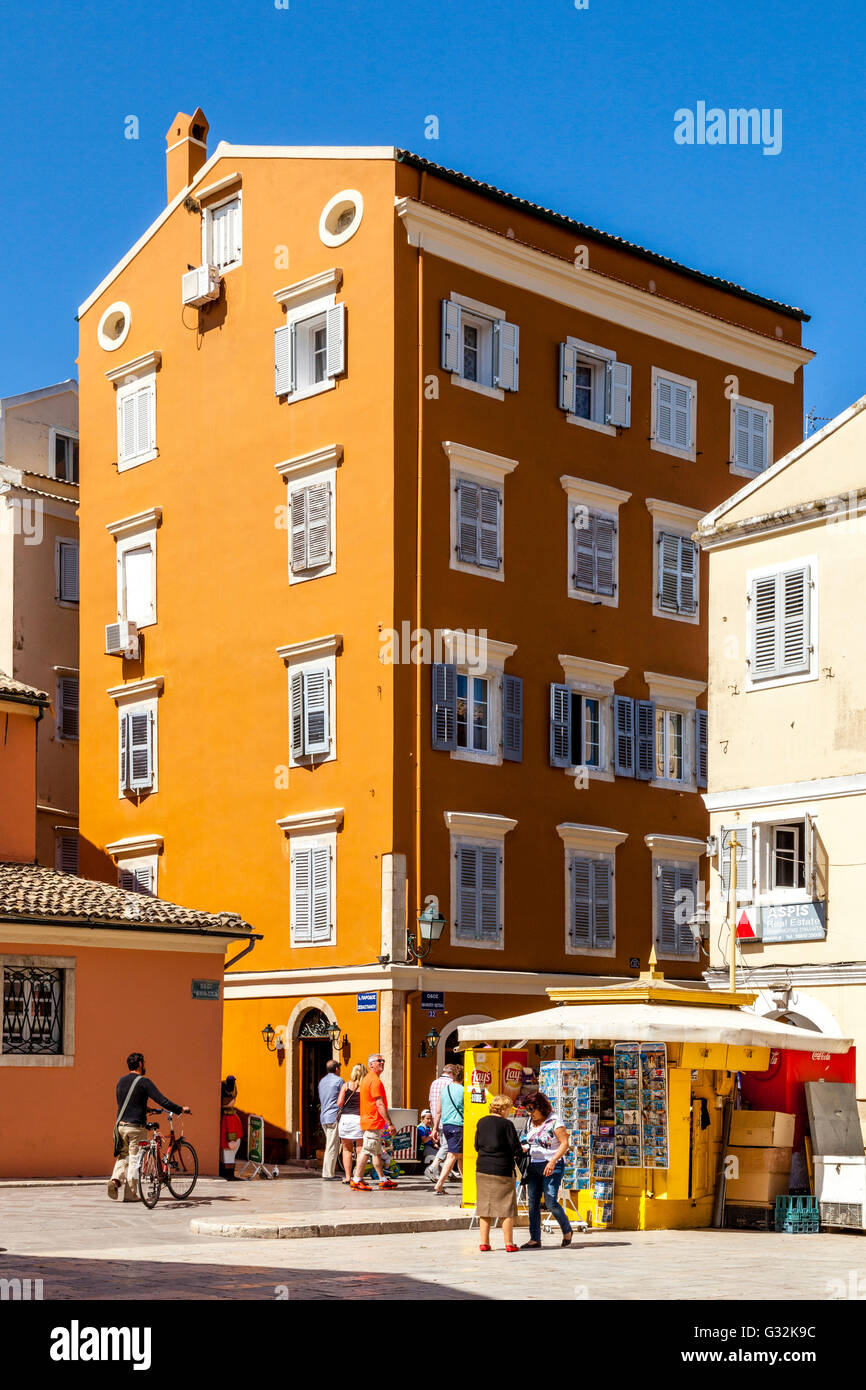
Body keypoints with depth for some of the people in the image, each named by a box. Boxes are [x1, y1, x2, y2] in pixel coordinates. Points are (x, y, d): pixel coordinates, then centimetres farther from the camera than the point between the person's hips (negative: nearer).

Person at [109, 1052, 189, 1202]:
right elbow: (162, 1101, -14)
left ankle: (115, 1179, -8)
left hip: (121, 1125, 5)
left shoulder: (121, 1082, 10)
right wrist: (181, 1110, -3)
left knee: (123, 1156, 17)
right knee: (135, 1160, 2)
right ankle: (130, 1194, 3)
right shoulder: (143, 1082, -10)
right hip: (136, 1127, -5)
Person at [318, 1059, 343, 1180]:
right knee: (332, 1147, -7)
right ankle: (327, 1174, -9)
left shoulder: (322, 1081, 19)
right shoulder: (338, 1080, -5)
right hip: (334, 1116, -8)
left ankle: (331, 1172, 12)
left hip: (323, 1117, 8)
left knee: (329, 1146, 13)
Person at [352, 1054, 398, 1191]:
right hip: (373, 1123, -11)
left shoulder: (367, 1079, 18)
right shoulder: (375, 1080, -15)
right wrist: (389, 1123, -20)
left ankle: (383, 1179, 22)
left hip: (367, 1121, 11)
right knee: (366, 1151, -8)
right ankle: (356, 1180, -8)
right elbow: (380, 1104, -20)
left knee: (377, 1152, 15)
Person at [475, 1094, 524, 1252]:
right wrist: (520, 1151, 10)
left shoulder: (482, 1122, 6)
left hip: (482, 1169, 5)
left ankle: (484, 1242, 11)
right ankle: (509, 1243, 5)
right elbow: (516, 1149, -11)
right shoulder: (506, 1124, -10)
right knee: (507, 1208, 4)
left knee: (484, 1207, 10)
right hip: (502, 1171, -5)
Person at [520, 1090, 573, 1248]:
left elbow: (564, 1143, -15)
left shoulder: (554, 1121, -11)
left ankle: (567, 1230, 13)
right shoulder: (531, 1121, 11)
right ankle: (535, 1239, 6)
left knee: (550, 1203, -10)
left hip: (551, 1166, -7)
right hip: (533, 1166, 7)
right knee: (533, 1203, 2)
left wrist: (553, 1161, -24)